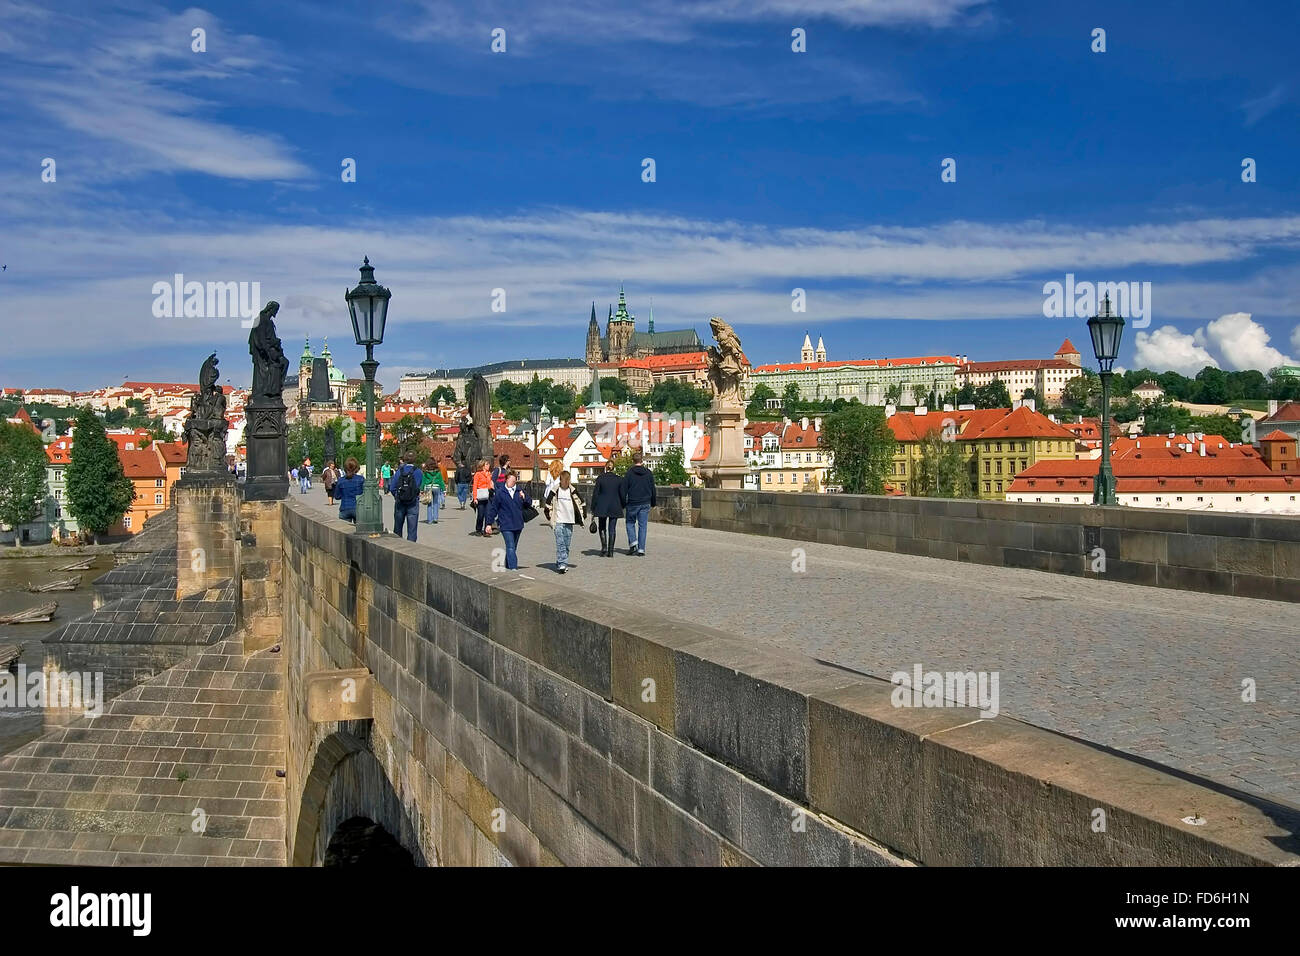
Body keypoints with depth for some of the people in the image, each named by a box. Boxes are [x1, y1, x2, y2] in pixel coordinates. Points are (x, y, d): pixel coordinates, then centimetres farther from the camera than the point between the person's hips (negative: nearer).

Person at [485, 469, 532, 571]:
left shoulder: (520, 491, 4)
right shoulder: (500, 492, -6)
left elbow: (529, 503, 10)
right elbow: (493, 508, -1)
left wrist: (524, 498, -12)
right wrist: (489, 523, 0)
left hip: (518, 524, 5)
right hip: (505, 525, -5)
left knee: (513, 547, 16)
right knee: (510, 547, -13)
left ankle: (508, 566, 31)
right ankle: (513, 567, -16)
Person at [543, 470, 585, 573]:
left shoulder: (573, 491, 4)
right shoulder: (555, 490, -3)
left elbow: (581, 502, 13)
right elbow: (548, 502, 5)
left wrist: (582, 517, 10)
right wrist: (550, 516, 3)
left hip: (570, 521, 3)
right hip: (558, 521, -3)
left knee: (567, 544, 6)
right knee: (560, 543, -12)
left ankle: (560, 563, 16)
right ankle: (562, 564, -16)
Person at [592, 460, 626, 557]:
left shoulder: (600, 479, -4)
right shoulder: (619, 479, -1)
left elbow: (595, 494, -4)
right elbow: (622, 494, 1)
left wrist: (593, 508, 2)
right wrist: (623, 505, 17)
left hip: (602, 507, -1)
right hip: (614, 508, 1)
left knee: (602, 527, 14)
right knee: (612, 529, 5)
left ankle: (604, 547, 0)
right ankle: (610, 551, 2)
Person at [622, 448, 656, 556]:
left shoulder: (629, 473, -7)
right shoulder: (648, 473, 3)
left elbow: (624, 490, -6)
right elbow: (653, 489, 8)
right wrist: (653, 503, 17)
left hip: (632, 504, -2)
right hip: (645, 504, 2)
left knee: (630, 523, 17)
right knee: (642, 525, 5)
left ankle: (632, 542, -2)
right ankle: (641, 549, 1)